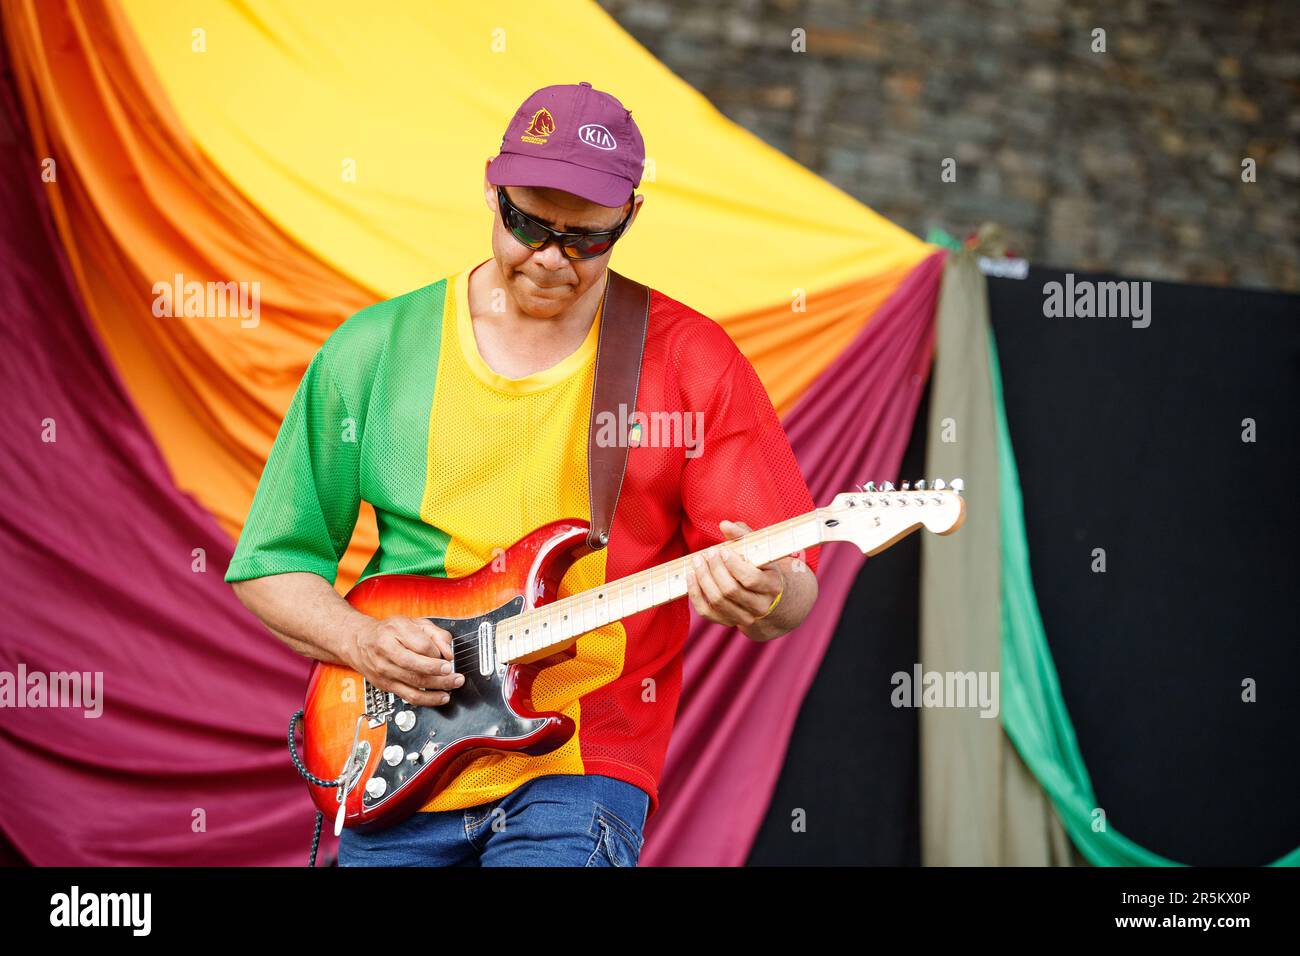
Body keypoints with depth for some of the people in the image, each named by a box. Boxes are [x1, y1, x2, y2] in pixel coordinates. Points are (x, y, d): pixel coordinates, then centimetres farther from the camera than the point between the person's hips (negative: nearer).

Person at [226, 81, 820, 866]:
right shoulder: (373, 351, 5)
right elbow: (270, 563, 10)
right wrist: (360, 640, -8)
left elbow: (794, 587, 0)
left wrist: (763, 599, -23)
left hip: (583, 770, -2)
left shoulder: (690, 361, 0)